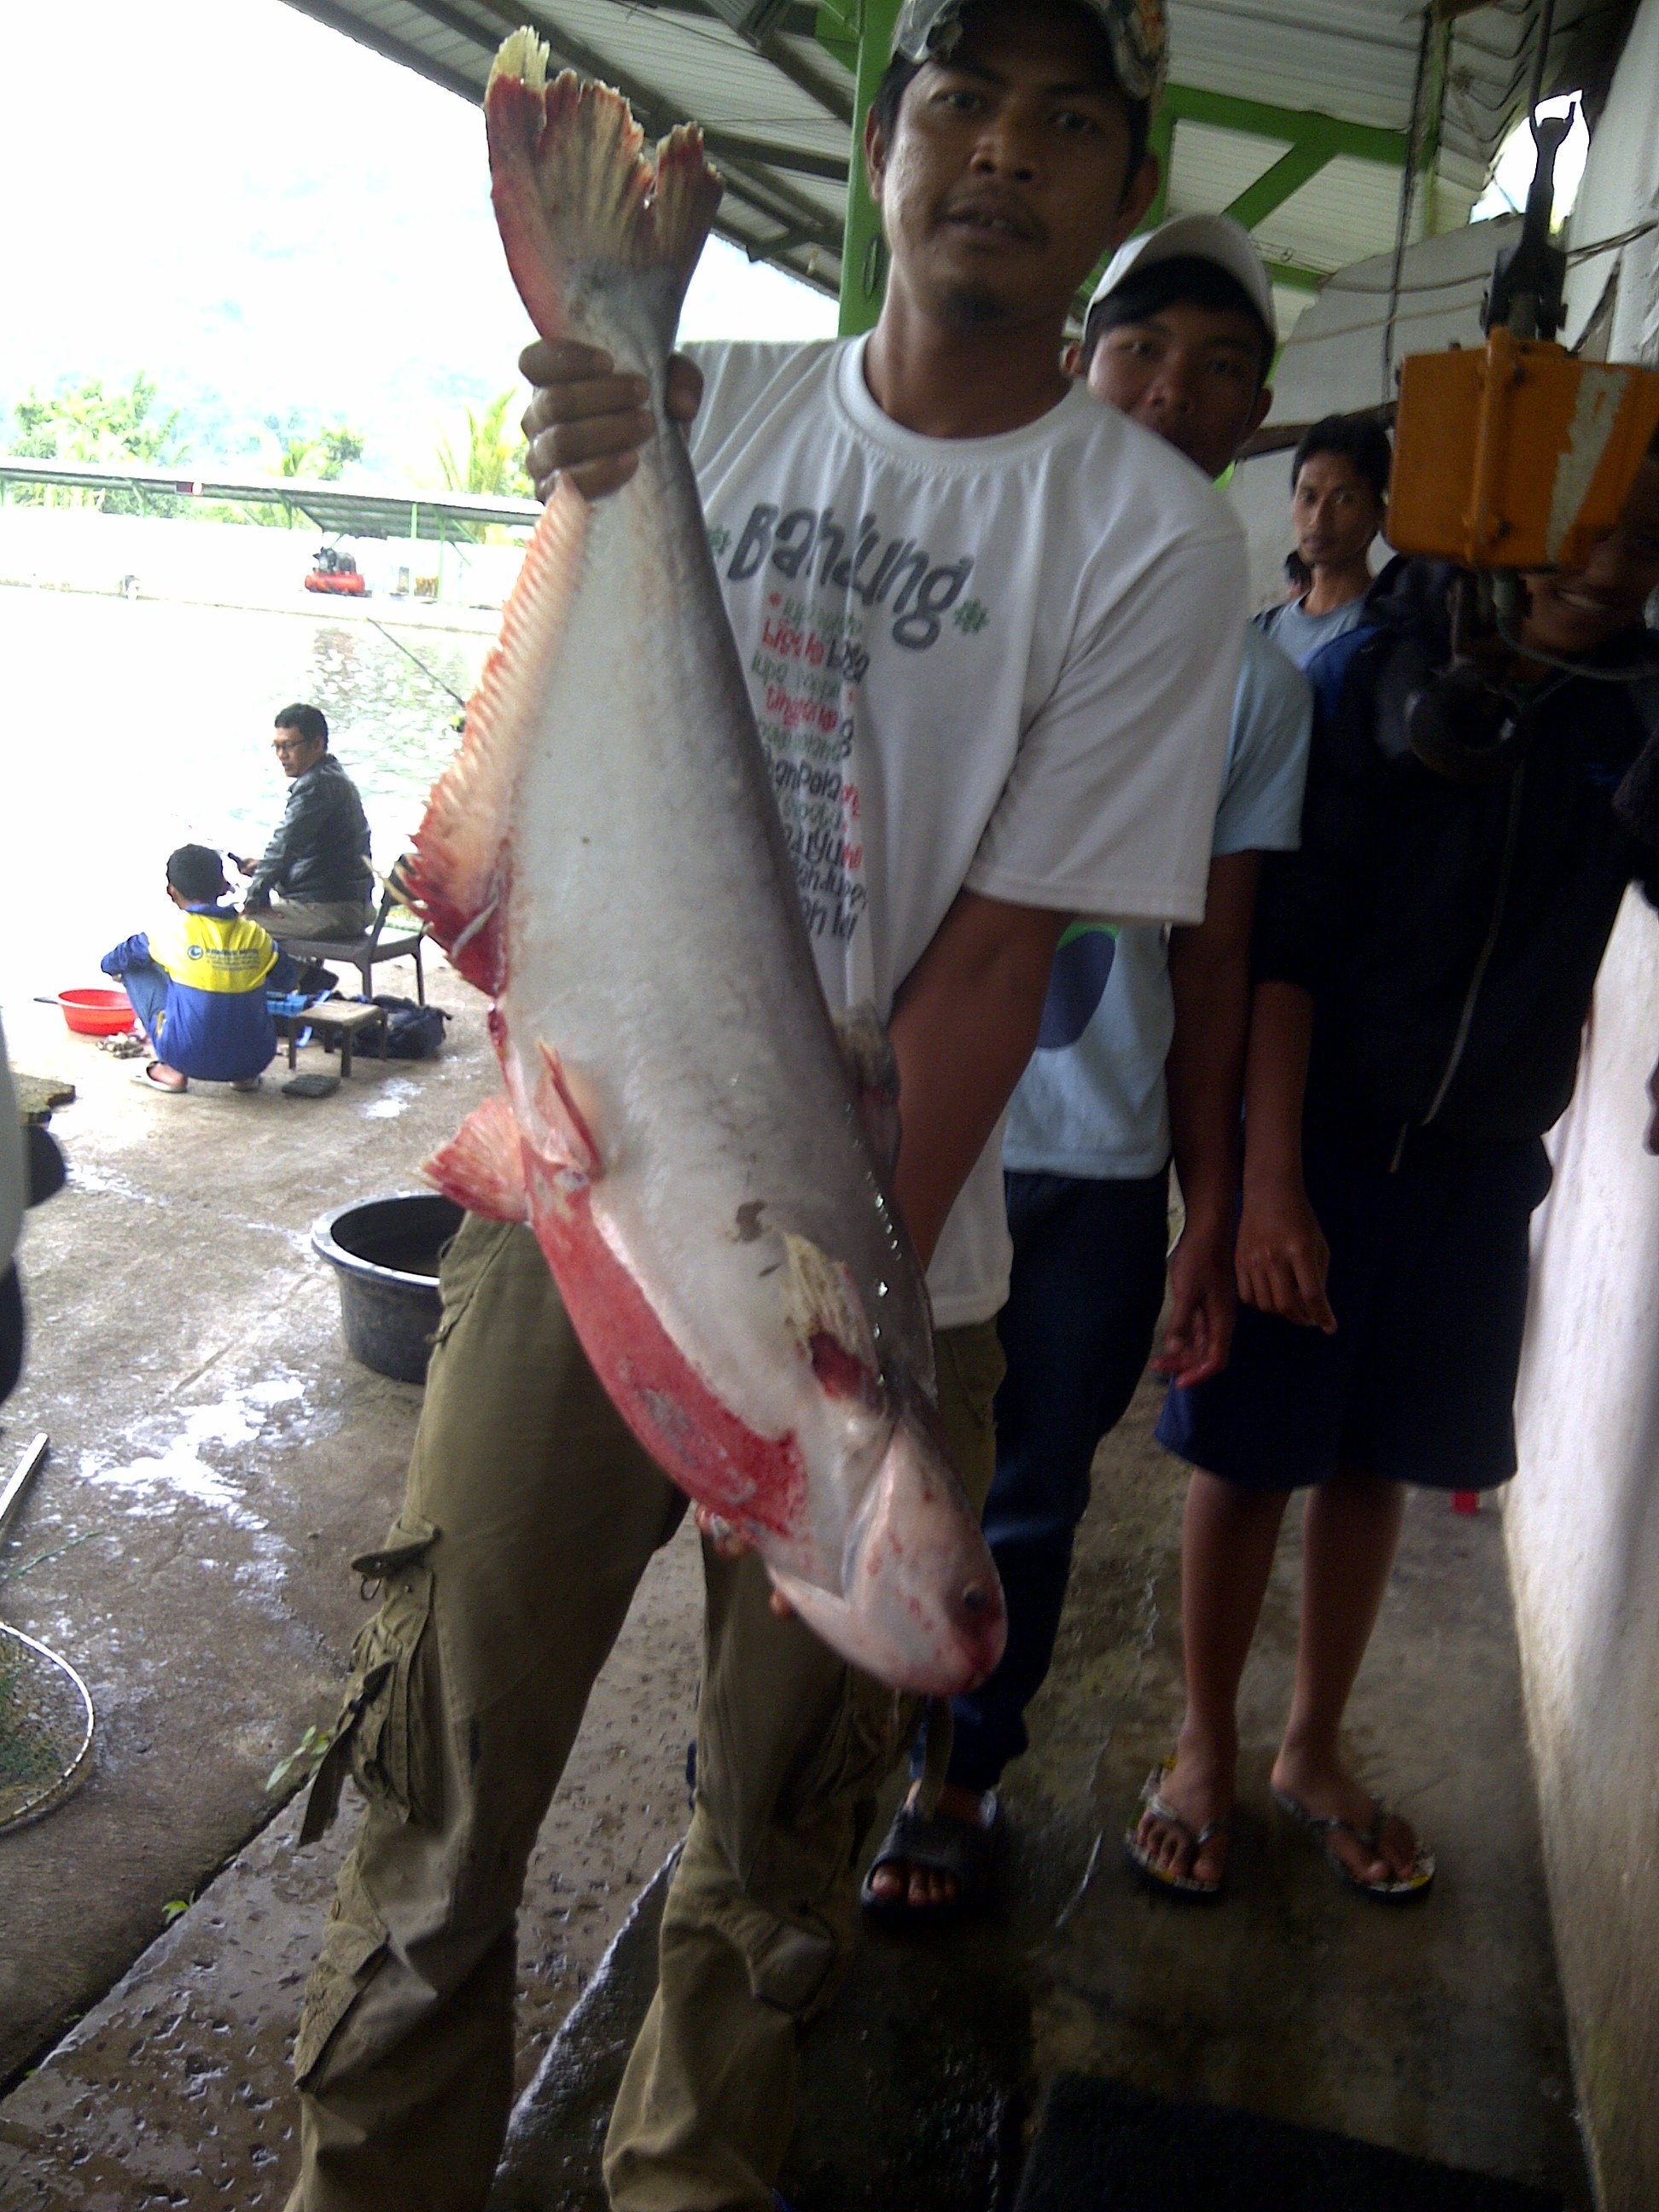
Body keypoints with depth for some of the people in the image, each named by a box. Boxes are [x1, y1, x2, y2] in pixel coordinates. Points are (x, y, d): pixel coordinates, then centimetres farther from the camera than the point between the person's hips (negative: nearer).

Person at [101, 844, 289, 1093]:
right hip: (255, 1059, 3)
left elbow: (109, 963, 10)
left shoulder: (172, 933, -5)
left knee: (136, 968, 14)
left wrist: (110, 963, 35)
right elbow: (284, 980, 19)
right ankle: (245, 1074, 17)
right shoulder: (255, 934, 1)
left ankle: (172, 1071, 9)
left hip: (190, 1058, -3)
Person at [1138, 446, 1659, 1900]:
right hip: (1318, 1129, -4)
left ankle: (1316, 1750, 33)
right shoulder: (1367, 678, -10)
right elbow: (1281, 943, -13)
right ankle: (1206, 1748, 27)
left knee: (1378, 1457, 14)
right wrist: (1268, 1178, -17)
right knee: (1250, 1451, 5)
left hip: (1481, 1155, 4)